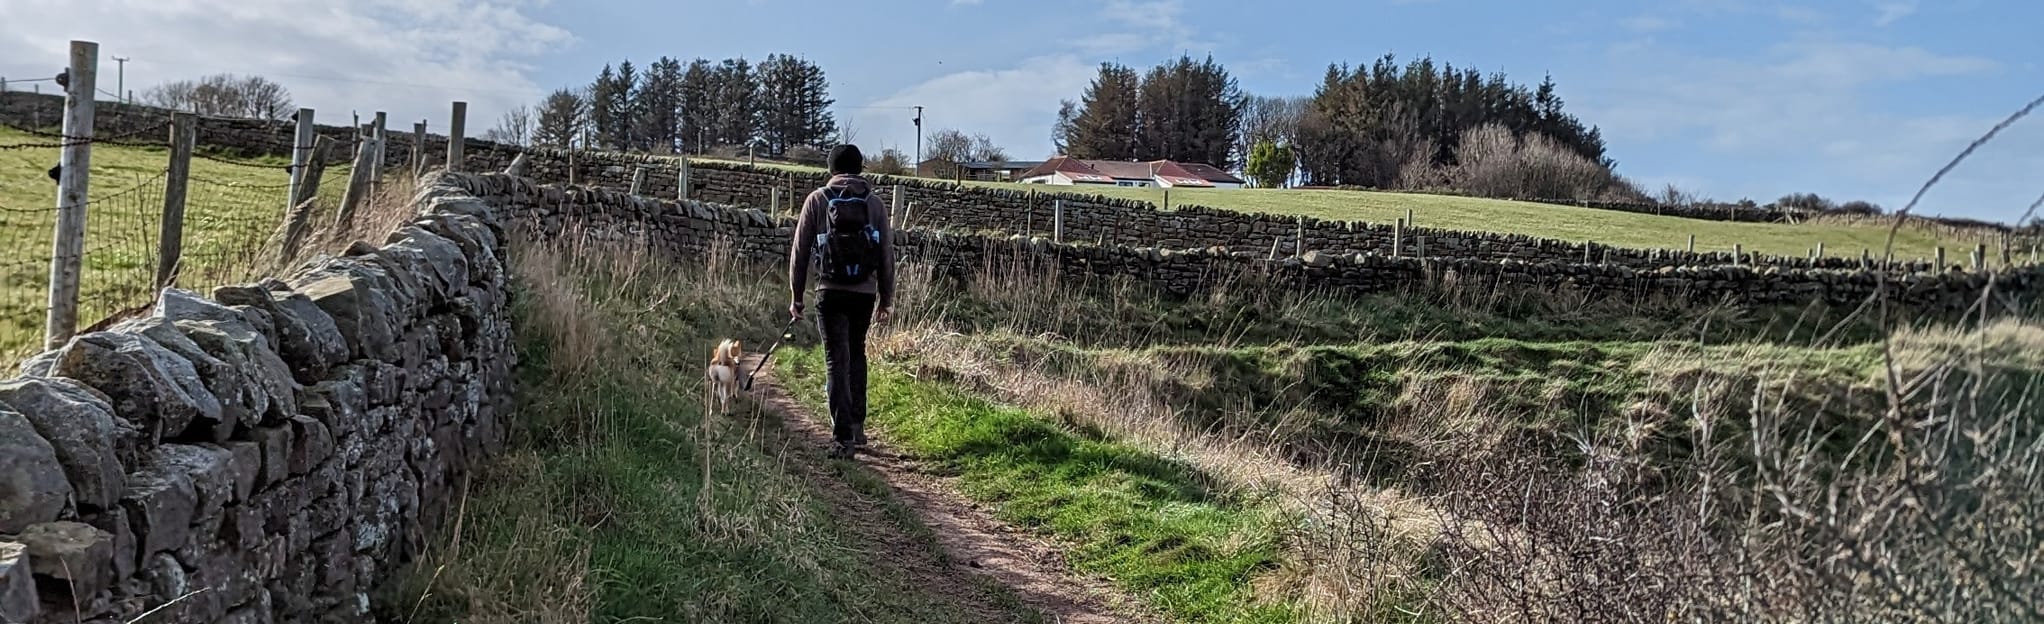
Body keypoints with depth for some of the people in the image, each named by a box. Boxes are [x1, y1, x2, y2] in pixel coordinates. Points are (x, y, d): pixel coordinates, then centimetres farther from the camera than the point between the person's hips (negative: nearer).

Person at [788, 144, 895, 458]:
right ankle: (857, 426, 20)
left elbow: (799, 251, 2)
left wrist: (796, 296, 9)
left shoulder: (817, 200, 2)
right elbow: (887, 255, 7)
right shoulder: (875, 203, 6)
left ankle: (843, 437, -6)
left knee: (837, 361, 0)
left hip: (830, 293, -2)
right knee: (856, 356, 19)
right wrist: (886, 299, 14)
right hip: (865, 293, 2)